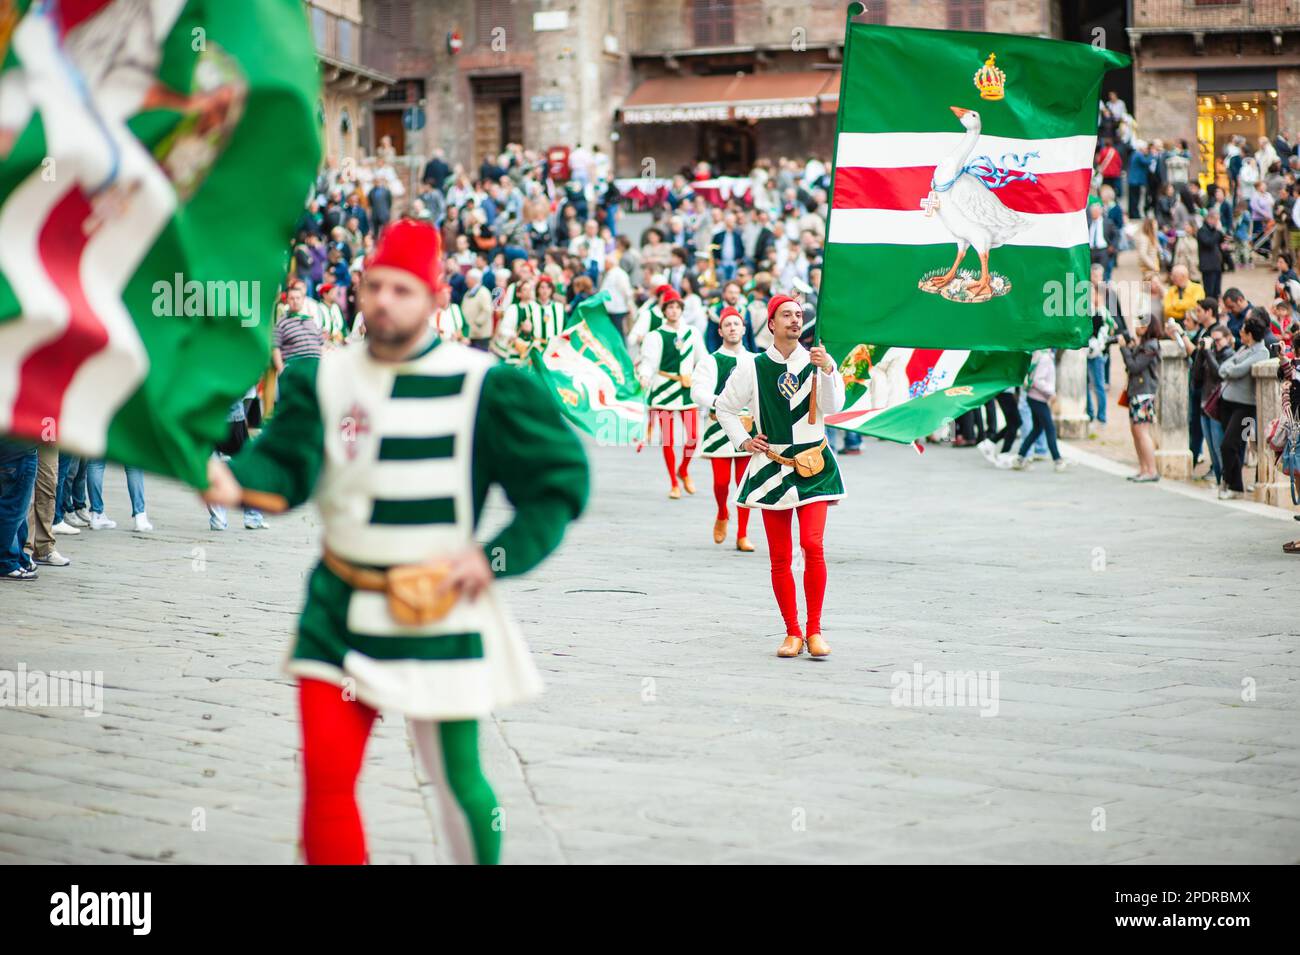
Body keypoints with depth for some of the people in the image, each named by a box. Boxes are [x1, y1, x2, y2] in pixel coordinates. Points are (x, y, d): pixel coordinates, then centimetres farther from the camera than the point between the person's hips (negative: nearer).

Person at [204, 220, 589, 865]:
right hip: (339, 612, 3)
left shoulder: (484, 387, -7)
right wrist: (236, 483, -33)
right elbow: (286, 462, -11)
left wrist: (497, 558, -13)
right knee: (325, 777, -5)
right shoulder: (323, 378, 2)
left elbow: (561, 479, -3)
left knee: (456, 777, 7)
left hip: (437, 613, -3)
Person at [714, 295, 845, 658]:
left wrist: (828, 370, -25)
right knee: (779, 557, 3)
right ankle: (793, 632, 13)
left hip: (813, 466, -1)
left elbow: (833, 406, -12)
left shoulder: (815, 363, 1)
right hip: (772, 468, 2)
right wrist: (743, 440, 6)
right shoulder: (752, 369, 4)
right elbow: (724, 407, 16)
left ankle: (814, 630, -6)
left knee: (812, 545, -16)